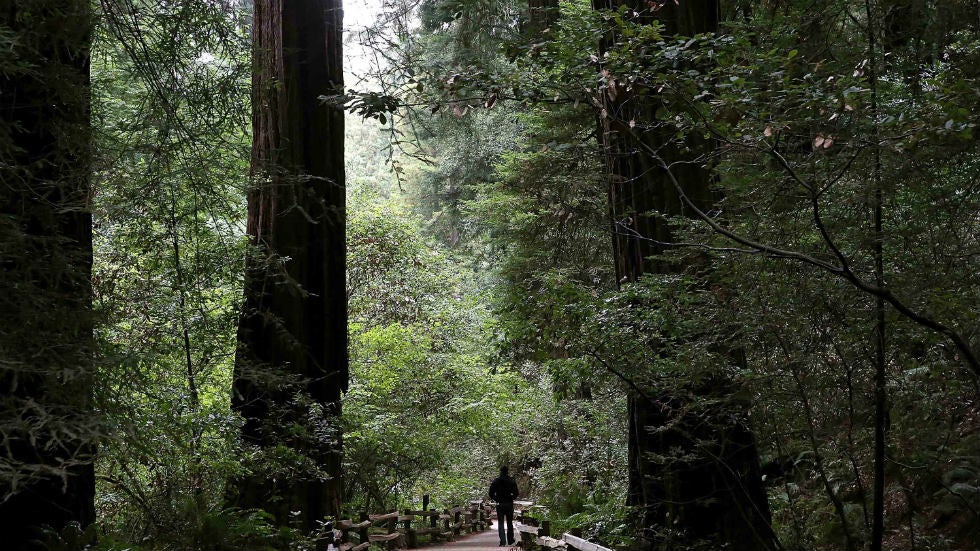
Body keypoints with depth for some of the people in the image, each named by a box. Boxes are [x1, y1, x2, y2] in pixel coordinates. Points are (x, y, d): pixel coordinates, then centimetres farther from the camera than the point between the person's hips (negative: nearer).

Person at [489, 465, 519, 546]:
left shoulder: (495, 481, -4)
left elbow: (491, 494, -5)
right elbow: (516, 493, -6)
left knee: (500, 523, 3)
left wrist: (496, 499, 9)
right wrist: (511, 498, 10)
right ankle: (510, 540, 20)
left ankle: (502, 542, -5)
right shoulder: (512, 481, -4)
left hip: (500, 504, -1)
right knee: (509, 523, 14)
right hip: (509, 504, 1)